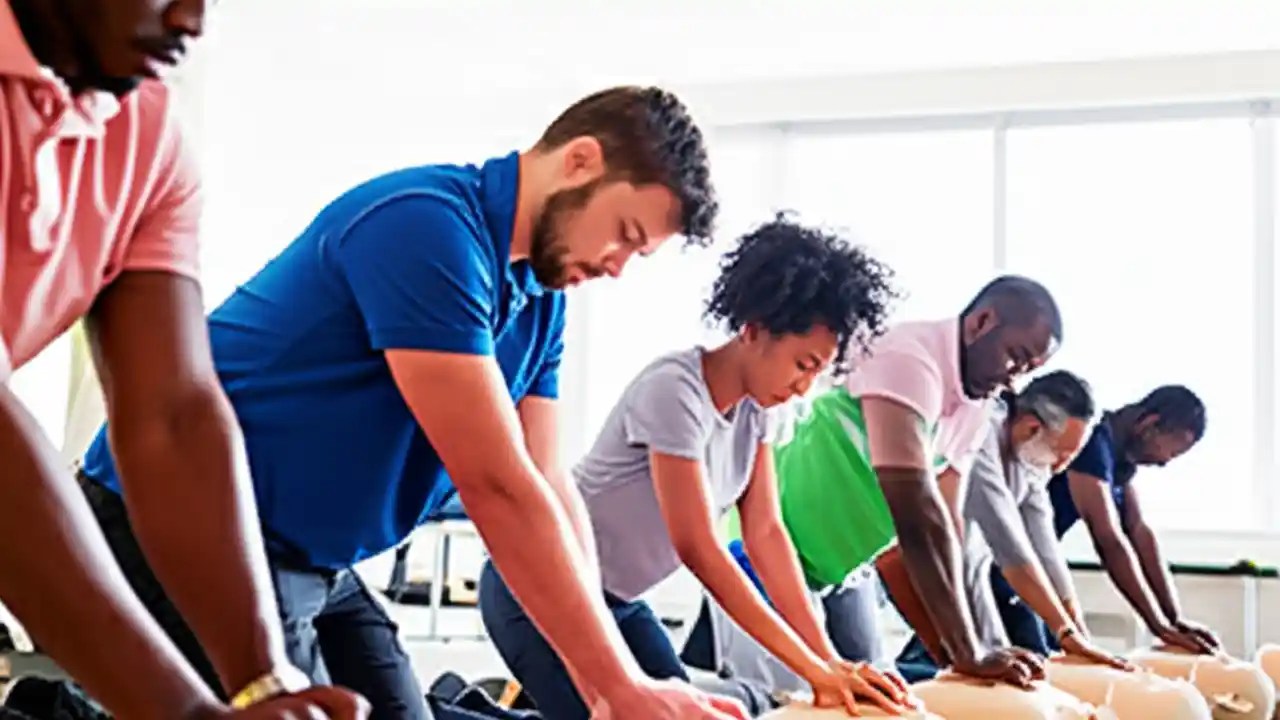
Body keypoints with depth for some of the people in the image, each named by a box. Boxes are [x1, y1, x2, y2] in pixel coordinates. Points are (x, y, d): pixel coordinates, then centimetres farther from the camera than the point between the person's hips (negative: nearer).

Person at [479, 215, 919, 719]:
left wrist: (828, 659, -12)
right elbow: (698, 549, -28)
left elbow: (766, 533, -3)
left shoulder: (754, 405, -2)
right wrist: (812, 669, -26)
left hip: (618, 600, 9)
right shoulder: (674, 391, -27)